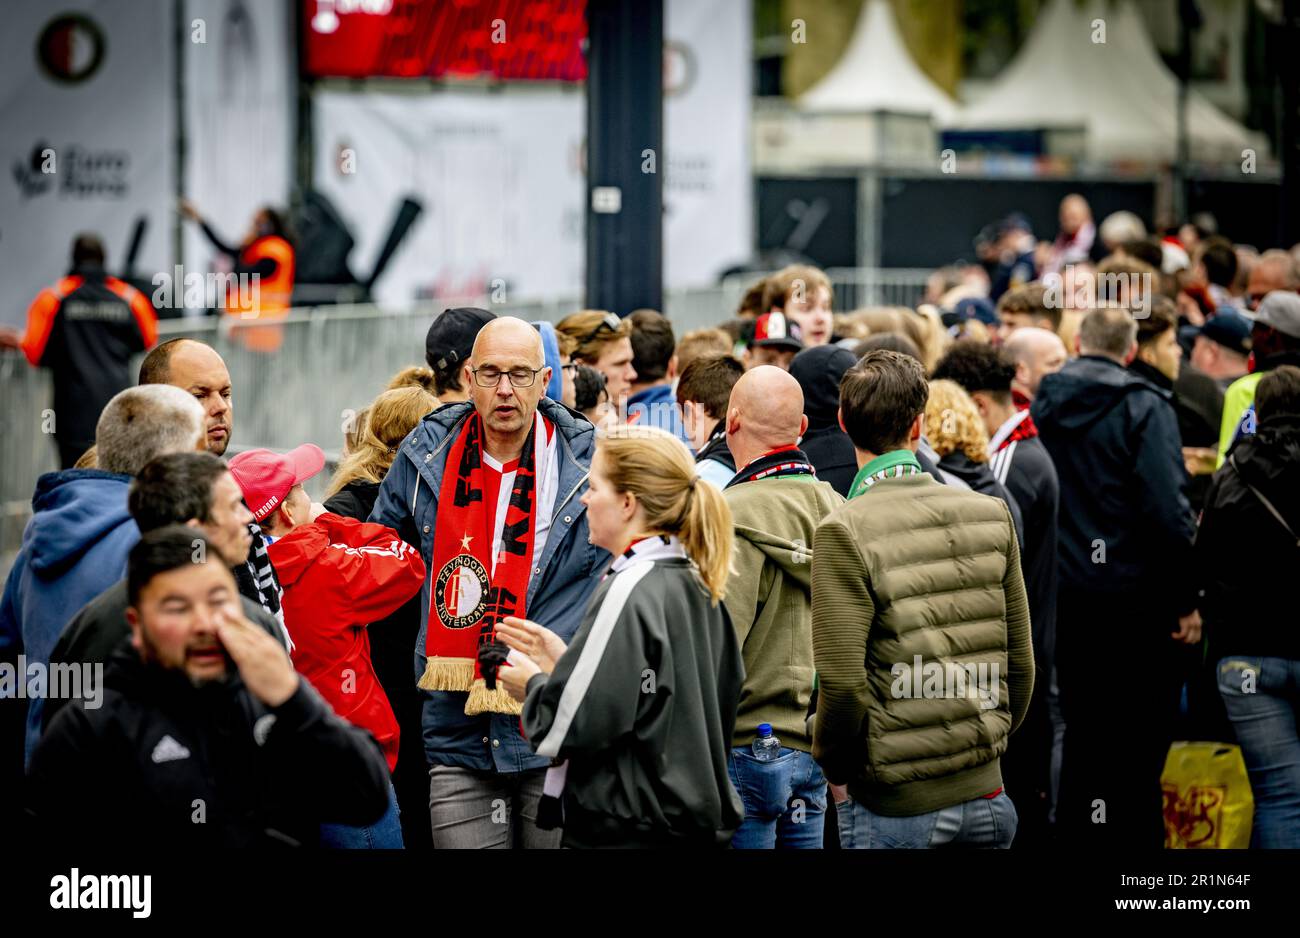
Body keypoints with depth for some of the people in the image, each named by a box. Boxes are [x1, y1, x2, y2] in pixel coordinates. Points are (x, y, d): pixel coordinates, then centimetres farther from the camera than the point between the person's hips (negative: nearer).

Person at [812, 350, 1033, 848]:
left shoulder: (844, 532, -13)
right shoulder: (992, 514, 2)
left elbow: (841, 681, -18)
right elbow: (1020, 662, 6)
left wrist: (833, 763, -1)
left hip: (893, 806, -4)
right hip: (985, 793, 4)